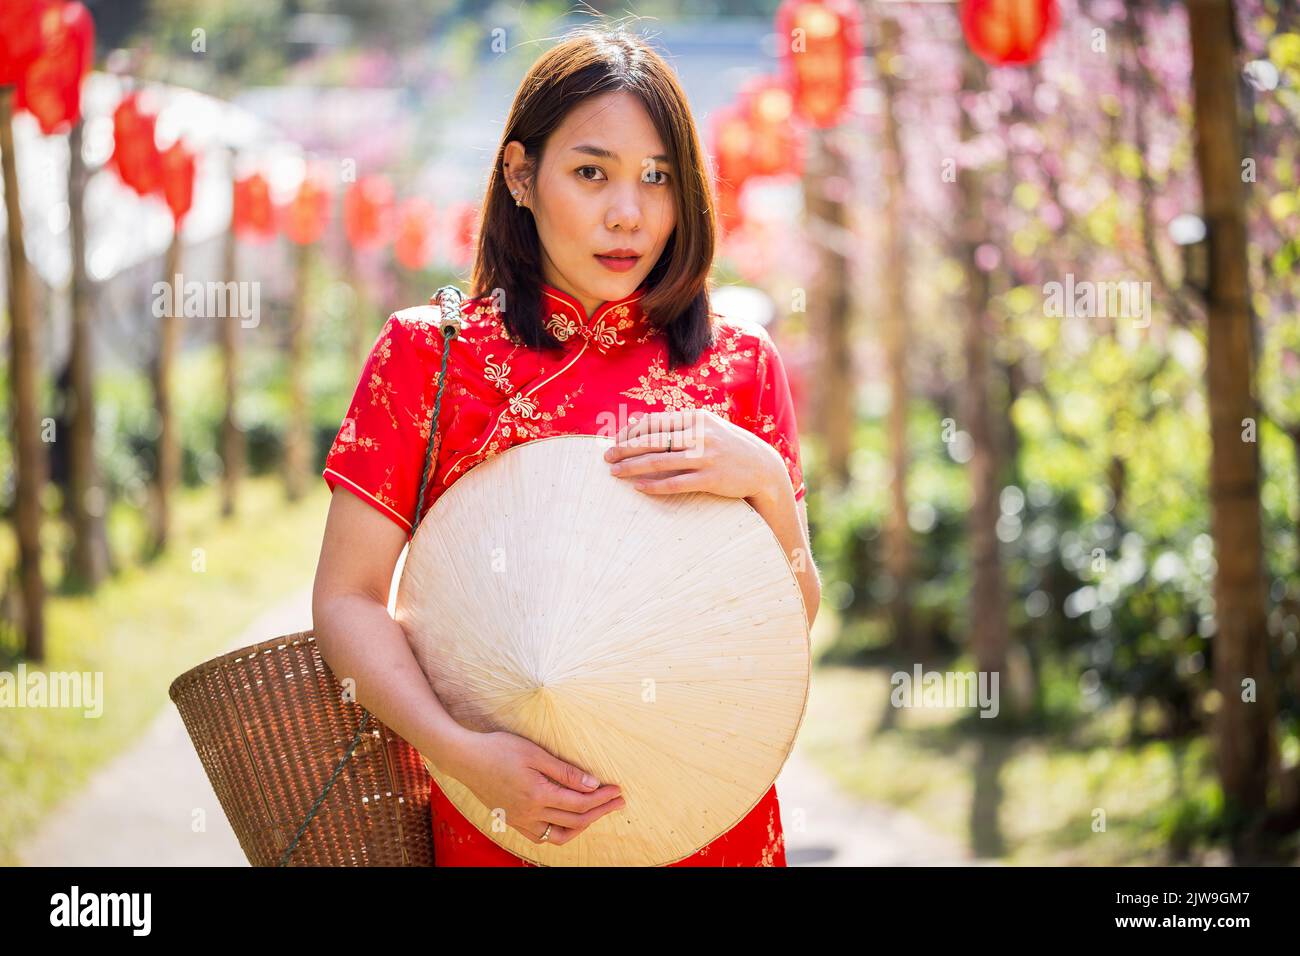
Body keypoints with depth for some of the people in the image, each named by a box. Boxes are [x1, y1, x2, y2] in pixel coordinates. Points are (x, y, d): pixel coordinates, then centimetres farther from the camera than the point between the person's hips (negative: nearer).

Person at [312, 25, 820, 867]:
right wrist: (465, 753, -21)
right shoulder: (429, 354, -4)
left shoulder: (741, 363, 3)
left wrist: (765, 480, -17)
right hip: (498, 818, -2)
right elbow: (349, 598, -7)